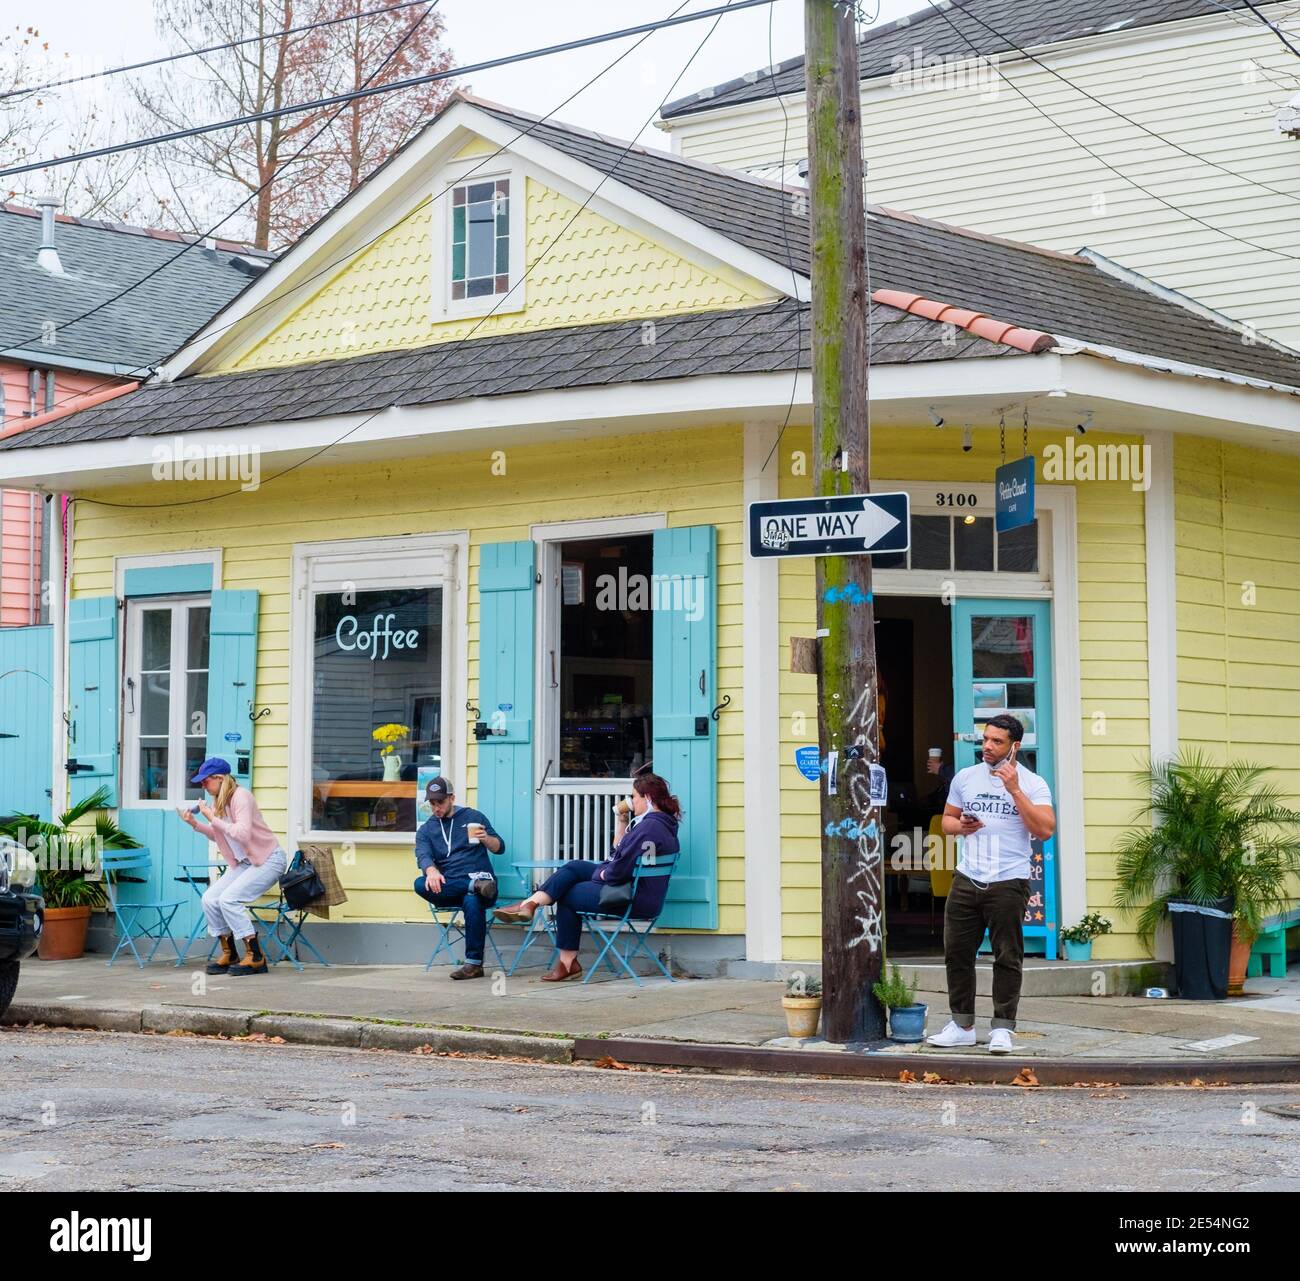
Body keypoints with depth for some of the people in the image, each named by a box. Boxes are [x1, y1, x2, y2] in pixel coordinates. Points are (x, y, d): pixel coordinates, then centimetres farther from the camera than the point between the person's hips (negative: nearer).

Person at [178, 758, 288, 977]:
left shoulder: (241, 796, -19)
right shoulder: (218, 802, 6)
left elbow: (243, 834, -30)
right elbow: (217, 835, 18)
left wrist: (213, 818, -27)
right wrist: (195, 824, 4)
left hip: (268, 860, -9)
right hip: (244, 862, 9)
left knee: (229, 899, -22)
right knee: (210, 899, -4)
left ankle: (255, 958, -15)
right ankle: (229, 955, 10)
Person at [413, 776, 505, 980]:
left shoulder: (473, 817, 13)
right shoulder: (426, 830, 17)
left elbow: (499, 848, 10)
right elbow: (423, 856, -4)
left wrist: (485, 838, -14)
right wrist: (431, 871, -28)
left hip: (479, 877, -2)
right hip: (447, 888, 2)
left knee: (472, 901, -38)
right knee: (421, 884, -31)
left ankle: (474, 963, -35)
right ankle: (477, 886, -36)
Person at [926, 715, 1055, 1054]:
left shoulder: (1032, 784, -2)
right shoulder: (965, 777, 11)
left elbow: (1045, 830, -15)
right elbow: (947, 819, 21)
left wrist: (1015, 790, -18)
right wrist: (960, 826, -3)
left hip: (1008, 883, -4)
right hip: (966, 879, 4)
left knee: (1007, 958, -2)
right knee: (956, 953, 6)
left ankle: (1002, 1029, 4)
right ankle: (962, 1026, 17)